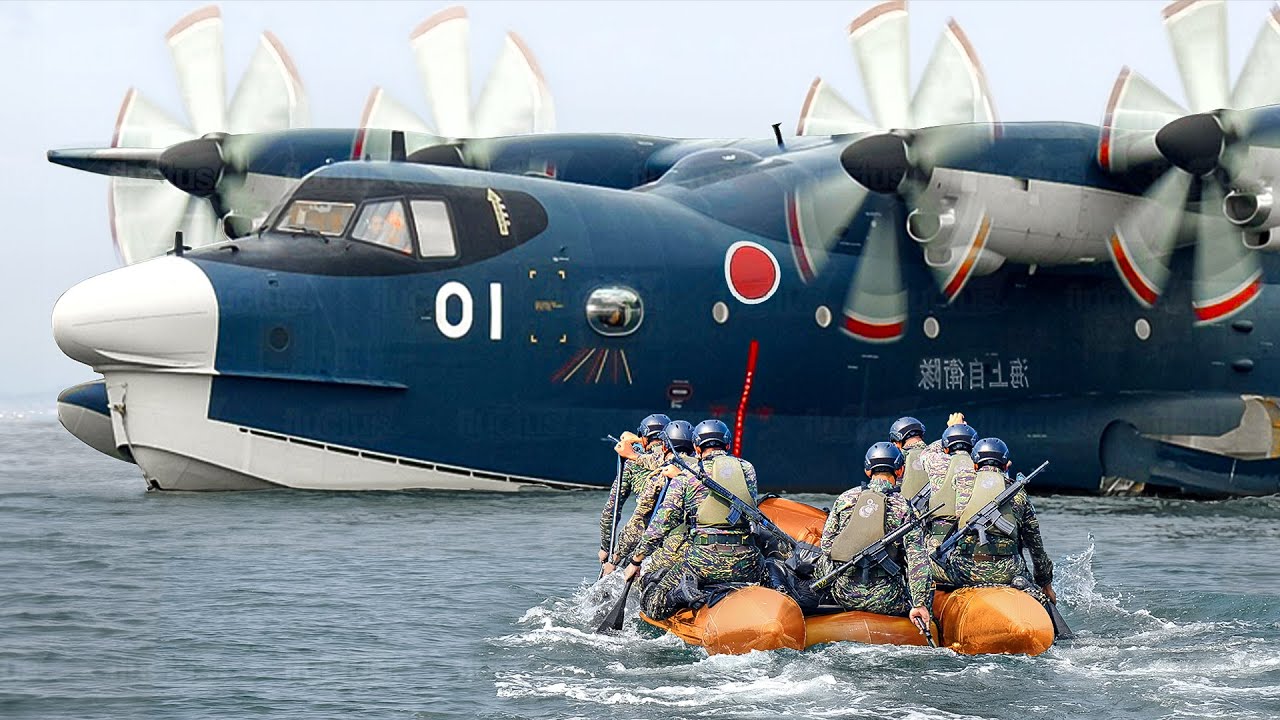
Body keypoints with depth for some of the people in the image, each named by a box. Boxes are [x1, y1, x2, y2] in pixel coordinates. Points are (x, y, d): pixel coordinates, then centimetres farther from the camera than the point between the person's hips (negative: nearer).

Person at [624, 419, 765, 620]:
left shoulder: (685, 477, 6)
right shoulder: (747, 469, 12)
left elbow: (661, 525, 4)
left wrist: (636, 561, 16)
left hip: (703, 560, -2)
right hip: (745, 561, 2)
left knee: (653, 606, 11)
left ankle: (683, 593, -18)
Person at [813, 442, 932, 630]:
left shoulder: (844, 499, 8)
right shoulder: (904, 507, -2)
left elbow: (826, 545, 11)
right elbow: (917, 561, -8)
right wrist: (919, 605, -7)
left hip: (843, 595, 3)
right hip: (885, 600, -2)